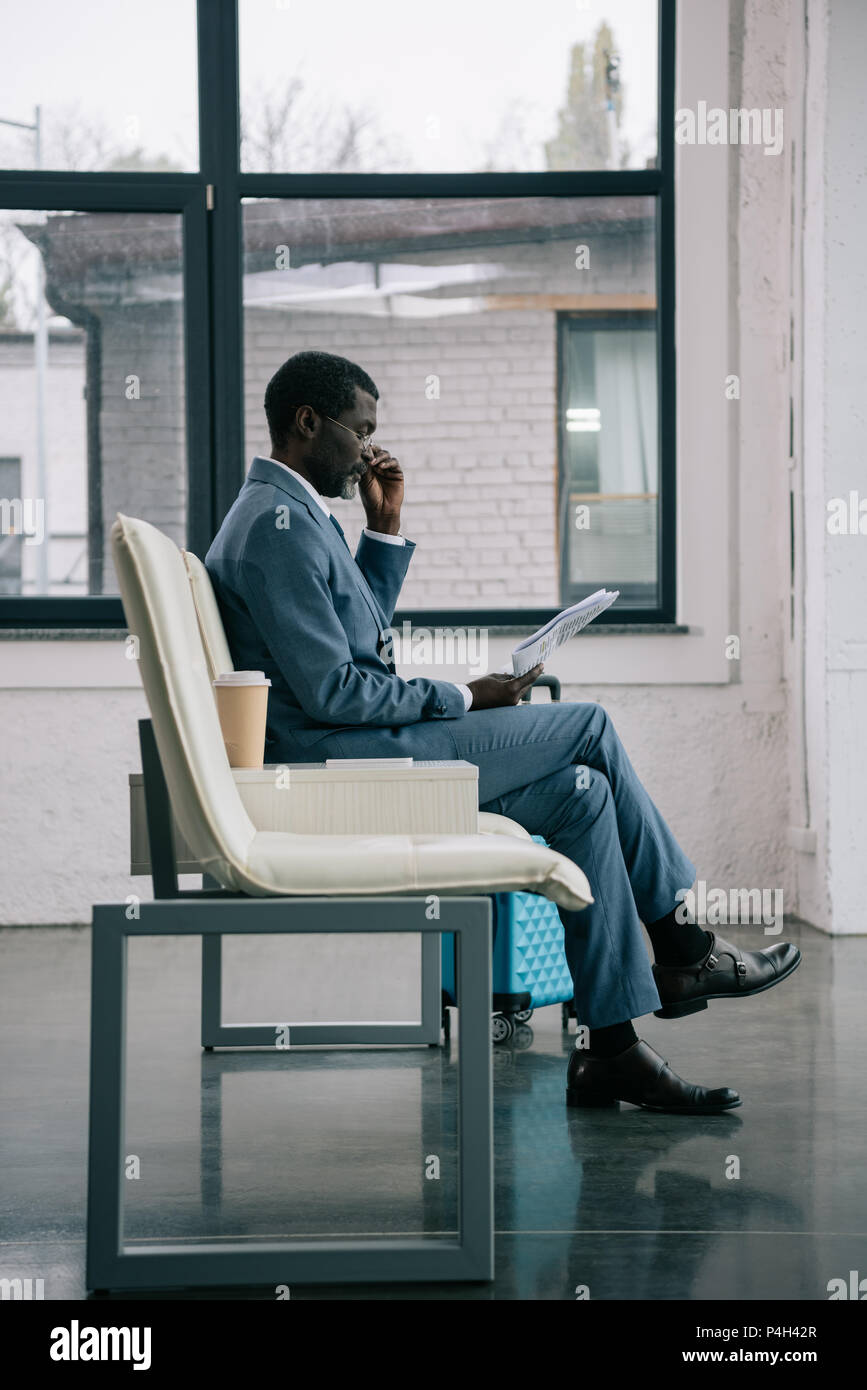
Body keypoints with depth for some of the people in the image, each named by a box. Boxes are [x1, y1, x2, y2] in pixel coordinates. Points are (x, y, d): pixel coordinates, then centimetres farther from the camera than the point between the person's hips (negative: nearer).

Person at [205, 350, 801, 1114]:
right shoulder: (277, 523, -15)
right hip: (338, 765, -11)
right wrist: (462, 699, -11)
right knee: (589, 724, -7)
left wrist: (386, 529, 17)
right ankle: (682, 949, 7)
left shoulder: (292, 513, 19)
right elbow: (330, 691, -21)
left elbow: (361, 632, 29)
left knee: (580, 792, 2)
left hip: (362, 751, 11)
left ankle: (611, 1046, -1)